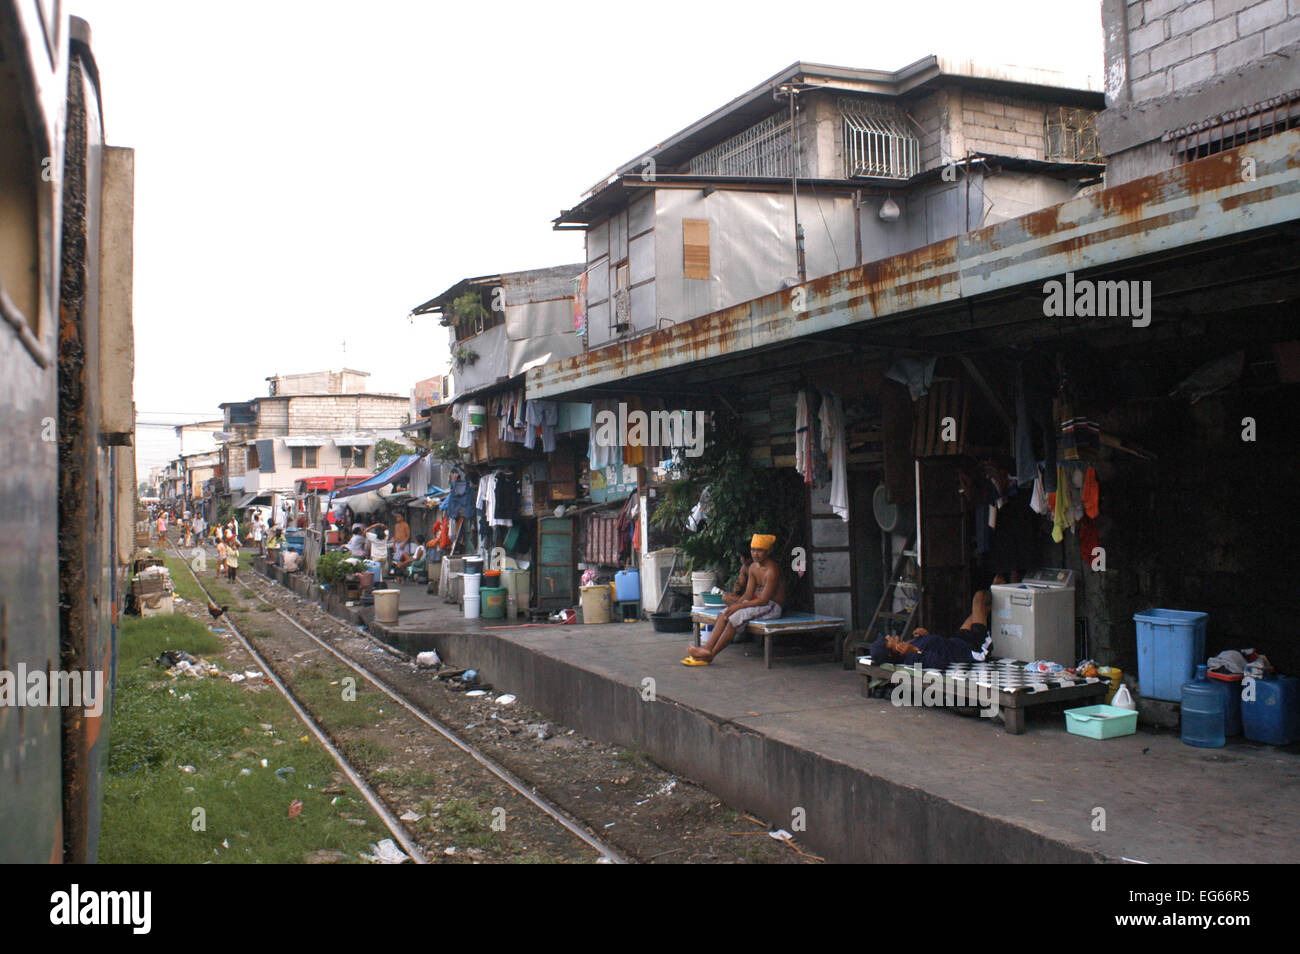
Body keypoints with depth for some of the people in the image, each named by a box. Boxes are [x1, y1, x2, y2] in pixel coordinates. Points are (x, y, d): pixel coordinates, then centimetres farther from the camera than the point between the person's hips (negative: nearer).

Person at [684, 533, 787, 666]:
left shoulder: (772, 570, -19)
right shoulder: (753, 567, 9)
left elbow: (763, 600, -22)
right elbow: (748, 594, 8)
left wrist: (738, 606, -20)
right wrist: (735, 604, -12)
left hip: (773, 607, -9)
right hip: (758, 603, 9)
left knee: (735, 617, -26)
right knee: (723, 614, -10)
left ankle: (710, 655, -20)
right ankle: (707, 648, -21)